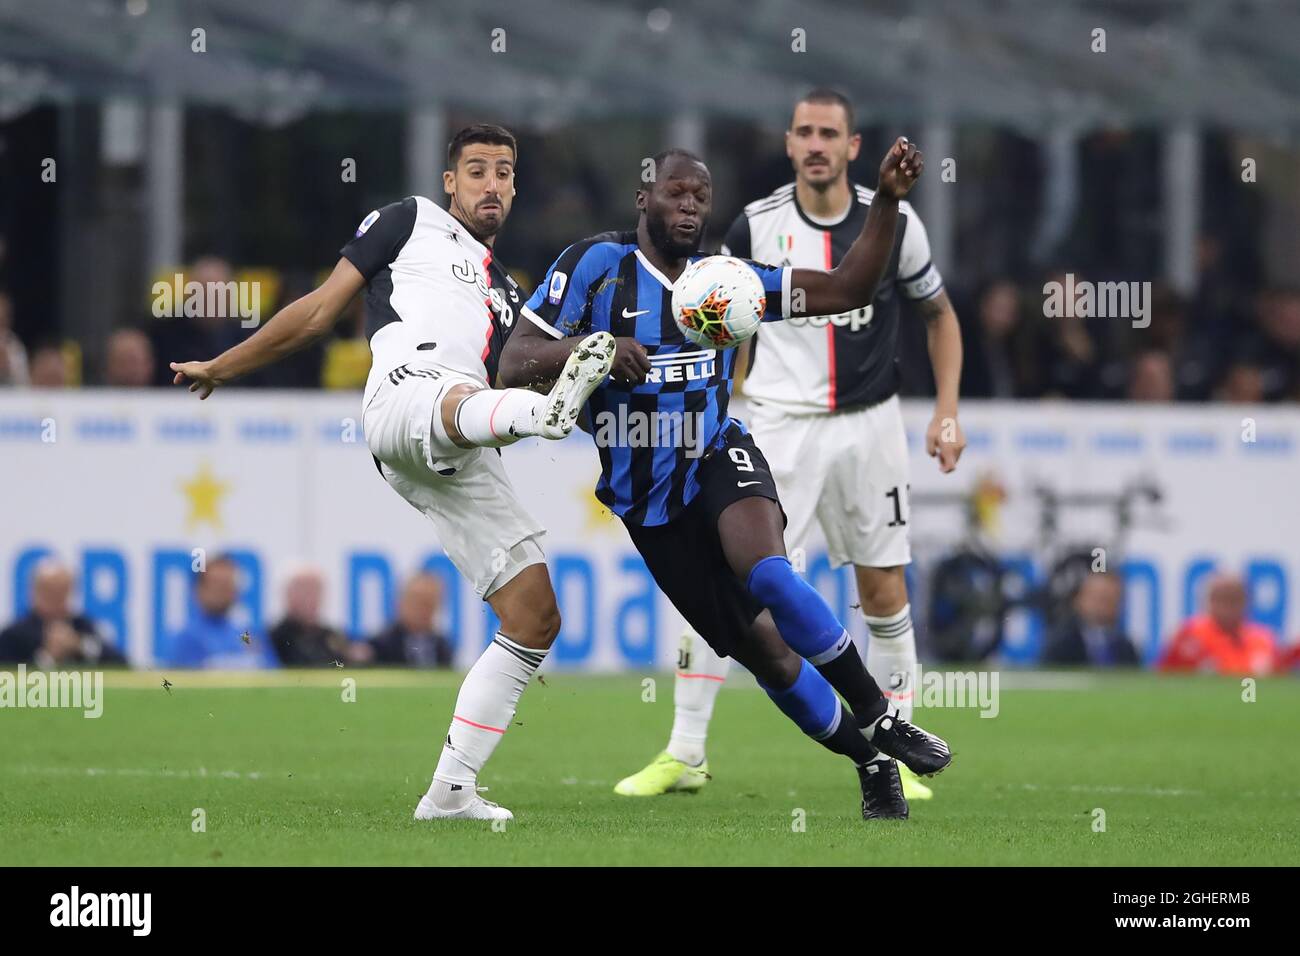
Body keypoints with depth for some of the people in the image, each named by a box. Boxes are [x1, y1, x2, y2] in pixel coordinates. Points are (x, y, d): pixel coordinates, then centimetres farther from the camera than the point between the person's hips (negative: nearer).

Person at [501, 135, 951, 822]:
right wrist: (594, 347, -33)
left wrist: (887, 201, -7)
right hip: (648, 501, -1)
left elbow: (846, 290, 5)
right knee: (765, 653, 1)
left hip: (719, 457, 1)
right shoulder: (597, 265, -8)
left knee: (766, 575, -33)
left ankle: (876, 714, -22)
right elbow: (513, 365, -14)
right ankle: (871, 762, 17)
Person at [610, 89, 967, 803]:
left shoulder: (893, 224, -2)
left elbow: (940, 315, 12)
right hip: (779, 423, -1)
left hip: (868, 423, 1)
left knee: (883, 590, 4)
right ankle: (684, 754, -4)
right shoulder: (757, 227, -4)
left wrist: (947, 412, 4)